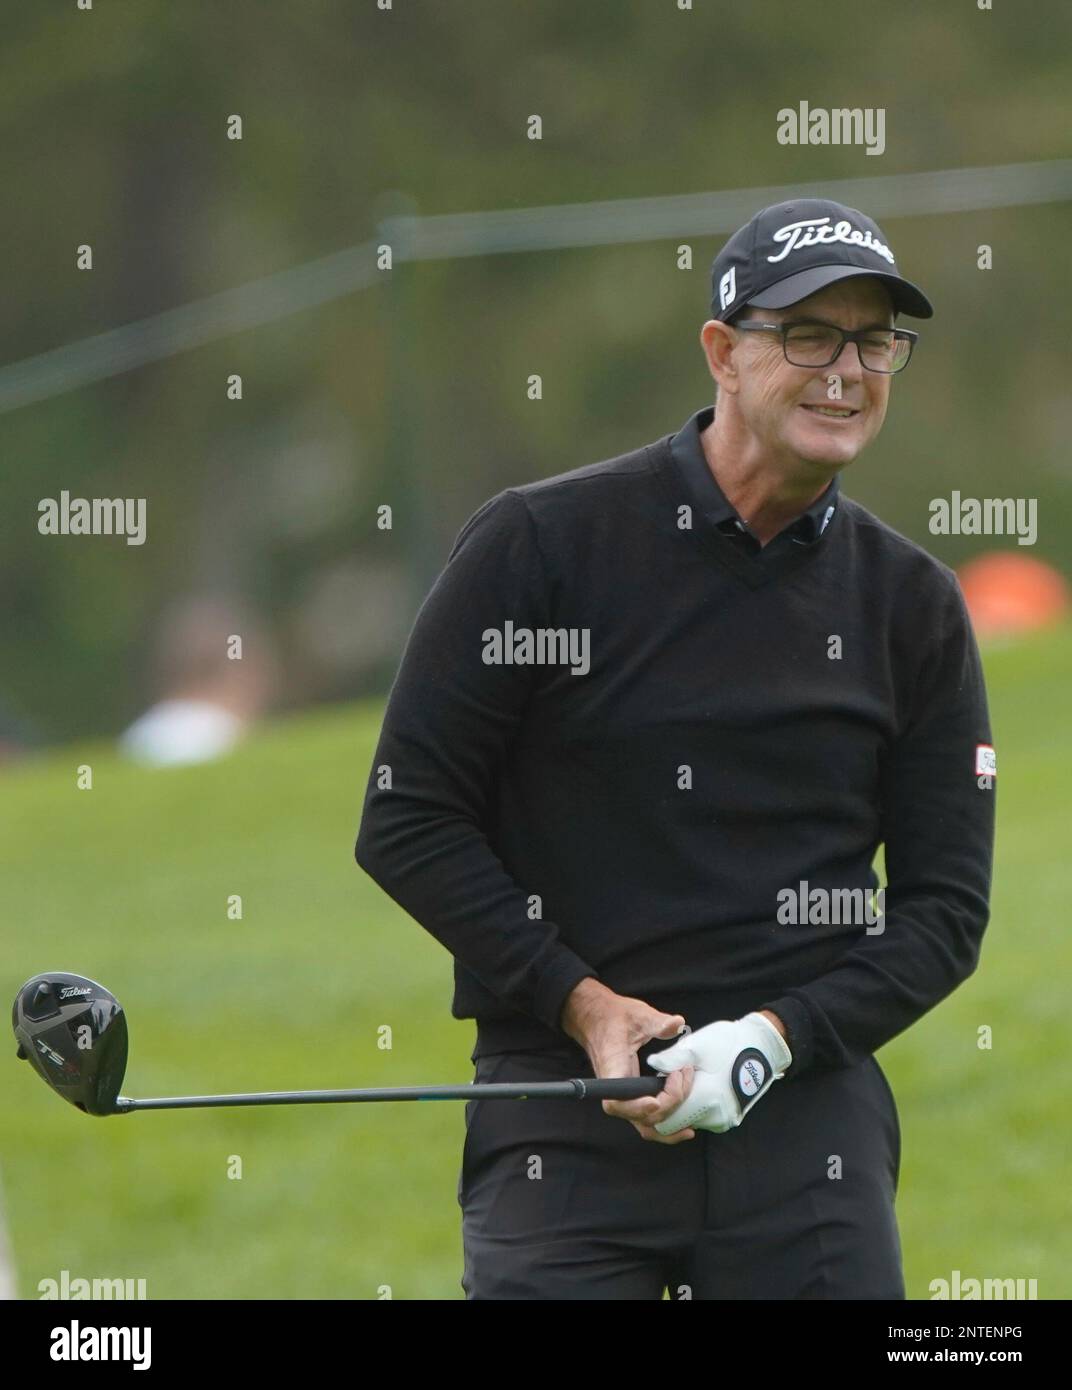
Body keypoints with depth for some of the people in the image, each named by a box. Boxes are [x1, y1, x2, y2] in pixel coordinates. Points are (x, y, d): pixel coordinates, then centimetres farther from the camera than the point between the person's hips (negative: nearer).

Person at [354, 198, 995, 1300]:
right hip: (565, 1108, -2)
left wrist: (774, 1038, -8)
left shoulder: (914, 607, 7)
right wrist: (580, 1000, -9)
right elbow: (407, 819, -1)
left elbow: (945, 908, 7)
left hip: (807, 1115, 2)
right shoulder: (542, 545, -2)